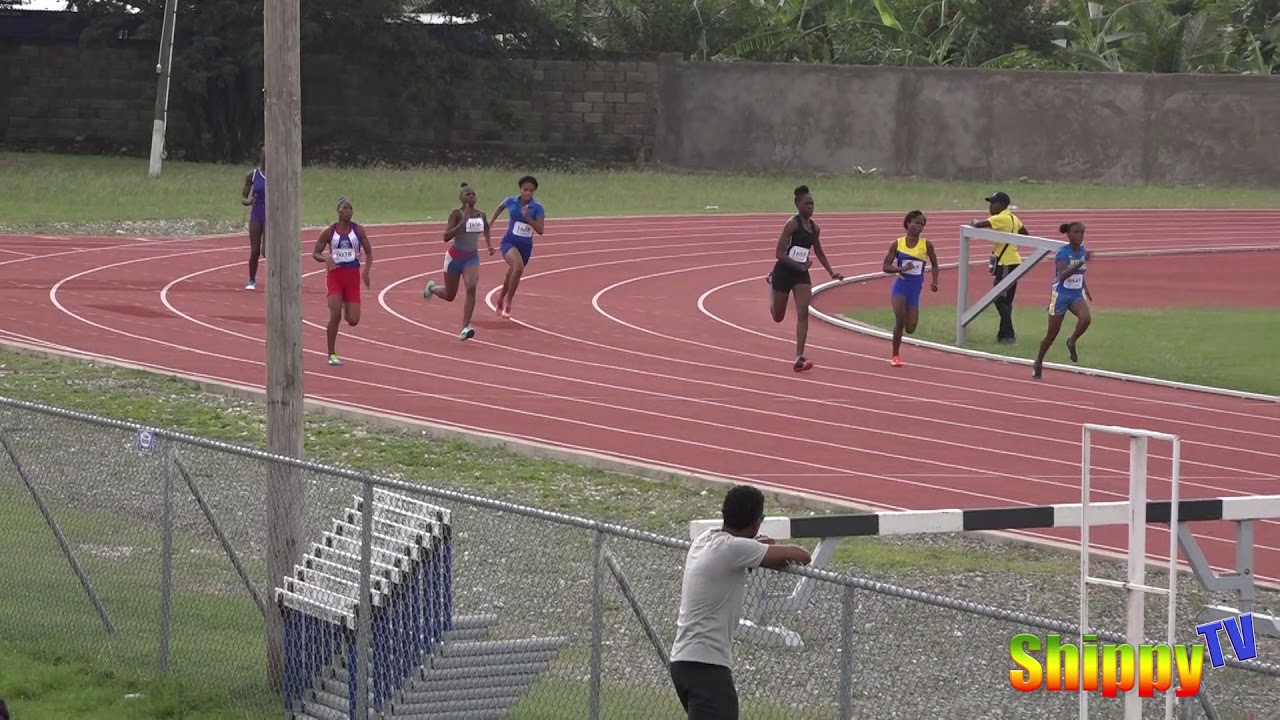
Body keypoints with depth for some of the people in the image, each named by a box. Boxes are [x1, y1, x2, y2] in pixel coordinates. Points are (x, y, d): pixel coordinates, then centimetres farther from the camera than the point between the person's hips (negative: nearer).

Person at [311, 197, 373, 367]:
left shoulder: (358, 230, 2)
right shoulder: (329, 232, -1)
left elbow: (369, 252, 8)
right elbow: (315, 253, 3)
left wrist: (366, 270, -9)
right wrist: (325, 258, -19)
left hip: (353, 276, 2)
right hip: (335, 274, -2)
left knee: (353, 321, -4)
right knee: (335, 316, -15)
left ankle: (347, 308, 36)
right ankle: (332, 354, -2)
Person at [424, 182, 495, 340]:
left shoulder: (481, 215, 1)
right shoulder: (457, 213, -14)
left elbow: (486, 227, 27)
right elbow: (446, 236, -23)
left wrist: (489, 243, 13)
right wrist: (463, 222, -30)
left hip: (472, 257, 3)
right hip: (455, 256, -3)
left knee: (471, 288, -23)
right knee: (449, 296, 12)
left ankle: (465, 327, -24)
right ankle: (432, 288, 49)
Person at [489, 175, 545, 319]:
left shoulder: (538, 208, -9)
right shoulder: (511, 202, -6)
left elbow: (540, 230, -16)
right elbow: (500, 207, 17)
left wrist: (528, 218, -27)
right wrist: (491, 223, 23)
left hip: (526, 246, 2)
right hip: (510, 242, -2)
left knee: (512, 275, 19)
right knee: (518, 267, -30)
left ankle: (501, 299, 49)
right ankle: (507, 303, -18)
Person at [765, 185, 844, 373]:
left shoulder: (815, 228, 5)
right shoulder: (792, 224, -16)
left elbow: (819, 252, 23)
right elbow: (779, 253, -19)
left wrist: (831, 273, 17)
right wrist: (799, 265, -26)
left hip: (801, 275, 5)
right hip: (784, 272, -5)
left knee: (803, 314, -13)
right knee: (778, 317, 13)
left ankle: (799, 358, -17)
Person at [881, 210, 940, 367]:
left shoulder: (926, 245, -1)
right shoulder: (897, 244, -3)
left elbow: (934, 265, 13)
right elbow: (886, 267, -2)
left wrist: (935, 282, -2)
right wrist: (901, 268, -21)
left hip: (915, 289, 2)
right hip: (900, 285, -2)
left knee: (910, 329, -2)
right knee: (900, 320, -17)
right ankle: (896, 355, 2)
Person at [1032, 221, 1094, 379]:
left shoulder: (1082, 251, 2)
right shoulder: (1062, 252, -16)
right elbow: (1063, 275, -32)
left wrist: (1086, 290, 14)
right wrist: (1082, 262, -39)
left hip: (1077, 295, 4)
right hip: (1061, 295, -4)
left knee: (1086, 318, -28)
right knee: (1052, 334, 5)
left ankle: (1072, 342, 0)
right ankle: (1038, 363, 27)